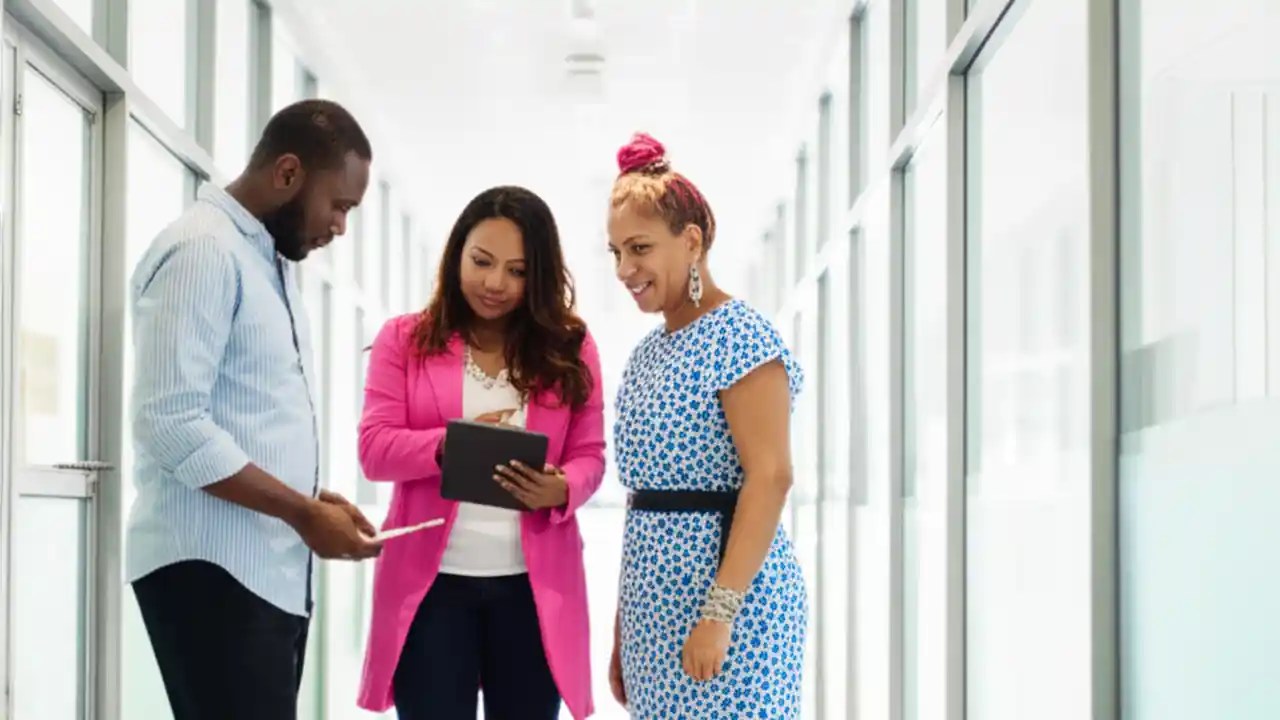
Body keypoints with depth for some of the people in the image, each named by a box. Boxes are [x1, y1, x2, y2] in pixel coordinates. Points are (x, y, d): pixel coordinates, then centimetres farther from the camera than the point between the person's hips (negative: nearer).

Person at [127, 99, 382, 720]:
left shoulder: (269, 259, 17)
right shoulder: (203, 250, -13)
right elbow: (172, 423, -21)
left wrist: (310, 501, 6)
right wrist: (304, 513, -16)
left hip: (271, 567, 9)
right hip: (211, 569, -9)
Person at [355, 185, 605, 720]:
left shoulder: (569, 347, 7)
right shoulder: (404, 339, 5)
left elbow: (590, 455, 5)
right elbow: (375, 449, -3)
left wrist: (561, 490, -19)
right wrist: (448, 445, -22)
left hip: (534, 584, 1)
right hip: (431, 580, -1)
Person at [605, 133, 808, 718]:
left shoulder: (739, 338, -10)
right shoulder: (647, 353, 14)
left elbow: (771, 476, -18)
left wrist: (719, 614, -23)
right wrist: (623, 624, 16)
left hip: (726, 598, -8)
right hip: (655, 605, 8)